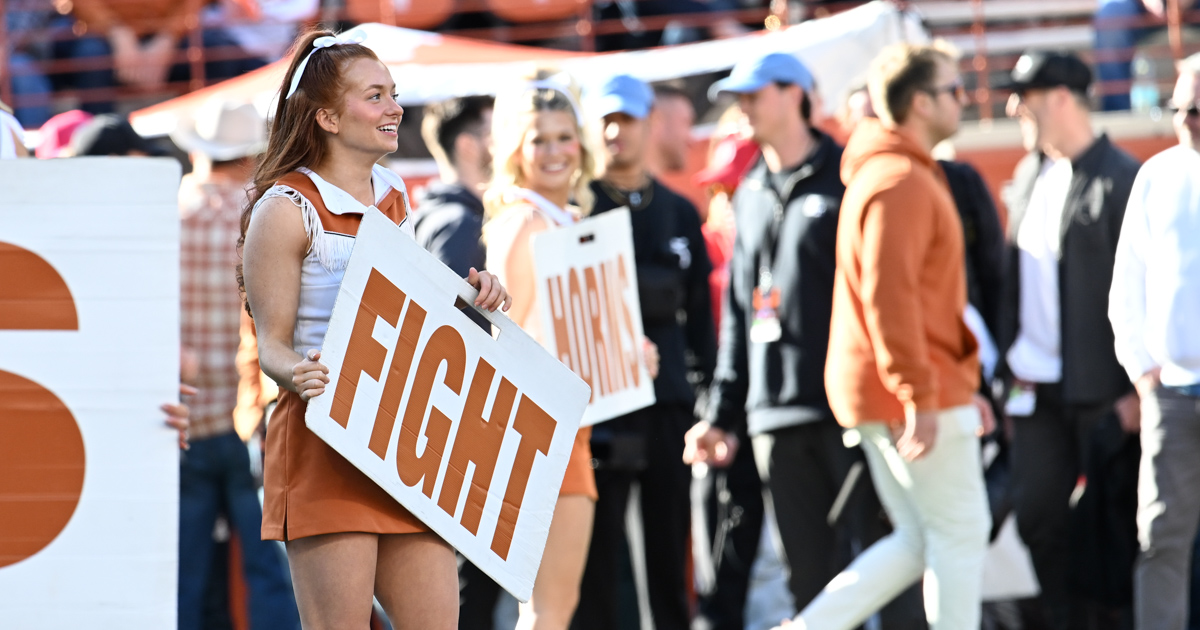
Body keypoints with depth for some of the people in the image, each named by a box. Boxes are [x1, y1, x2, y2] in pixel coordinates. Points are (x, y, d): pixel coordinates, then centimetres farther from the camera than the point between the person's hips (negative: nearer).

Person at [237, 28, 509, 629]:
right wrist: (298, 375, -29)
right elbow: (272, 343, -8)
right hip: (324, 440, -7)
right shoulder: (286, 209, -7)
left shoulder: (394, 197, 14)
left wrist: (469, 299, 9)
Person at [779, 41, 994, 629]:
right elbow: (888, 295, -23)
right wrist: (920, 397, -24)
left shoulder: (912, 174, 19)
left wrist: (962, 385, 23)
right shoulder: (900, 182, -15)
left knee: (920, 539, 13)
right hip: (910, 393, -10)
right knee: (961, 531, -2)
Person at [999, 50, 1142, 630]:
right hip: (1037, 388, 7)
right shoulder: (1028, 175, 13)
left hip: (1102, 392, -7)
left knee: (1113, 526, 2)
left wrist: (1135, 387, -13)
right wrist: (1008, 362, 13)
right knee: (1040, 518, 4)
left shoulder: (1121, 178, -11)